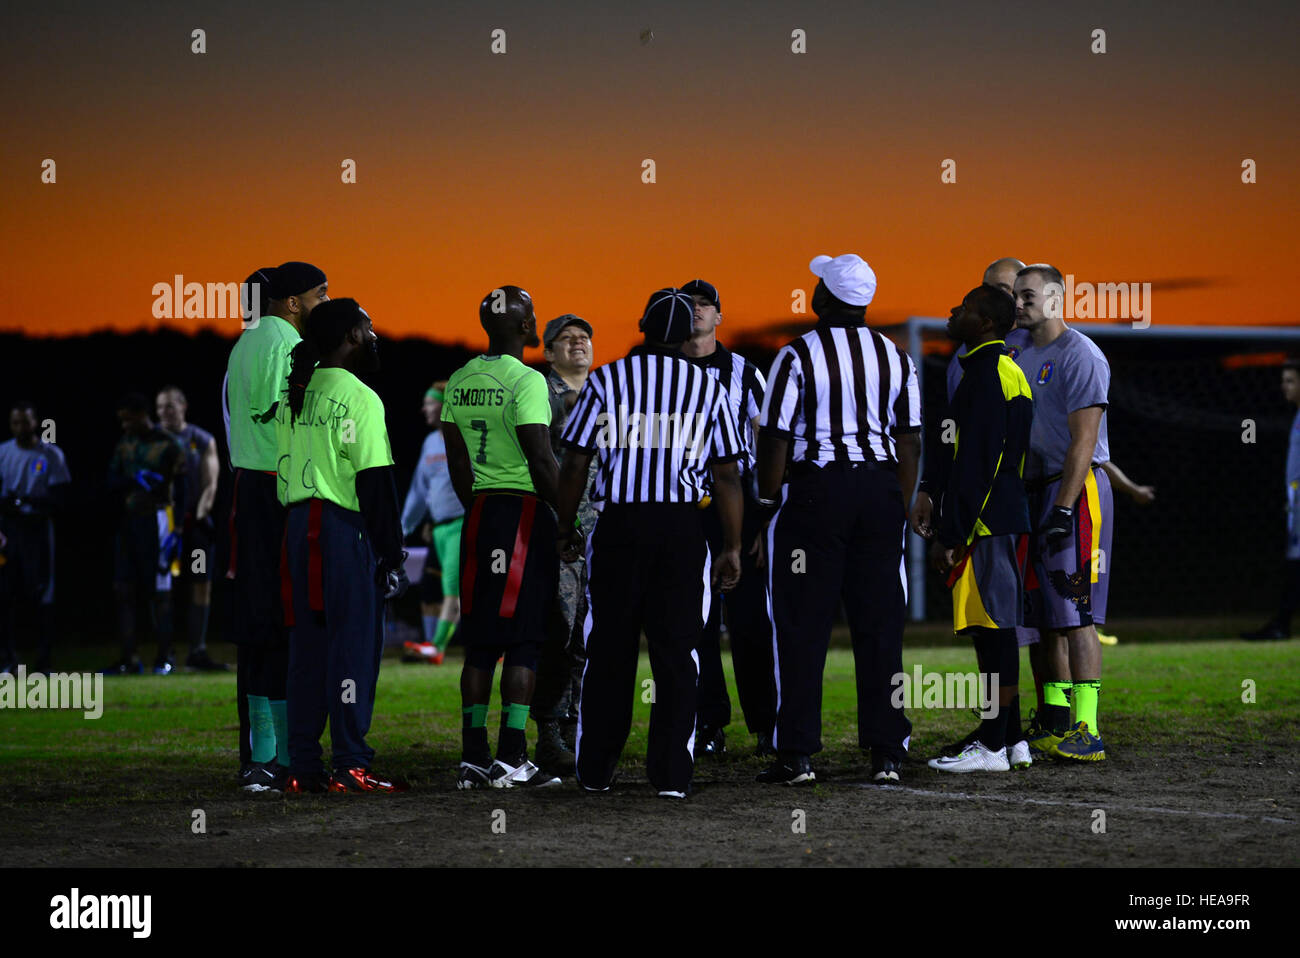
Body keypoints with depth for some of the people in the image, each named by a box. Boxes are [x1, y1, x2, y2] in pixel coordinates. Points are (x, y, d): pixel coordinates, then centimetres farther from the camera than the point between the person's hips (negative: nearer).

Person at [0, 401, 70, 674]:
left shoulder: (51, 455, 0)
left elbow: (59, 498, -5)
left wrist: (24, 501, -17)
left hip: (37, 529, -2)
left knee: (42, 595, -2)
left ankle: (44, 659, 3)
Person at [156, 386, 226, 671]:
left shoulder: (202, 441, 8)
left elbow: (210, 485, 3)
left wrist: (196, 517, -13)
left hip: (195, 523, 2)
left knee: (202, 585, 0)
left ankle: (198, 652, 5)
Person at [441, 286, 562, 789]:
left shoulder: (461, 381, 9)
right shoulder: (526, 381, -13)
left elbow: (457, 460, 14)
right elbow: (541, 460, -15)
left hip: (479, 509, 7)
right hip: (525, 509, -7)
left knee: (480, 639, 9)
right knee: (523, 638, -3)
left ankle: (473, 756, 9)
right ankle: (511, 758, -5)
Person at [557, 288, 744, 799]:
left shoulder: (606, 380, 0)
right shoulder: (708, 387, 3)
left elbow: (575, 463, 1)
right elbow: (727, 474, 2)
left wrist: (566, 527, 12)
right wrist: (732, 547, 7)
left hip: (618, 526, 0)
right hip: (682, 527, 0)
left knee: (609, 651, 9)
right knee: (677, 652, 4)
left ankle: (595, 770, 15)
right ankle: (671, 774, 2)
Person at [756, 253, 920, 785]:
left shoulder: (798, 356, -8)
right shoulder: (895, 358, 7)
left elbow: (775, 439, -8)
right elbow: (909, 442, 9)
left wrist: (767, 504, 1)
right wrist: (900, 509, 16)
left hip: (815, 490, -4)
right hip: (880, 491, 4)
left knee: (802, 627, 1)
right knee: (880, 626, 7)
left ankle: (797, 755, 1)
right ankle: (886, 753, 8)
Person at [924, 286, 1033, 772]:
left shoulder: (986, 375, -14)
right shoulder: (1008, 371, 17)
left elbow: (974, 463, -19)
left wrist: (949, 535, -18)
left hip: (984, 520, -10)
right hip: (1004, 517, 10)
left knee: (993, 628, -7)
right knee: (995, 629, 12)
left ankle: (993, 747, -5)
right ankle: (1010, 739, 16)